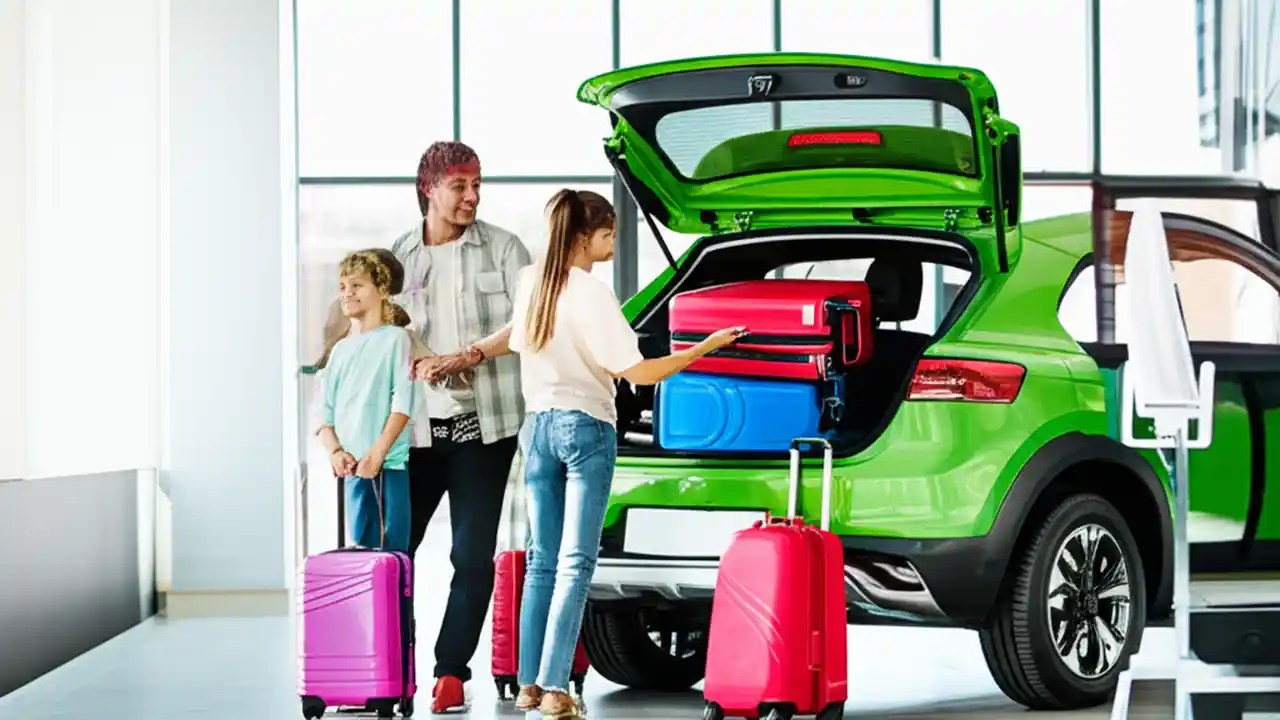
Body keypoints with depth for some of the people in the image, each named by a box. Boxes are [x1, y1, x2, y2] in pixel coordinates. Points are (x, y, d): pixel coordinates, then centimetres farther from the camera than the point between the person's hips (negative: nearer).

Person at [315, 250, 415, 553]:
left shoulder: (395, 338, 0)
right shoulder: (340, 349, 17)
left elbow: (403, 404, -8)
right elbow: (325, 413, 15)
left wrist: (376, 454, -15)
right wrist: (335, 451, -3)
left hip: (387, 465, -6)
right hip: (352, 468, 6)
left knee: (389, 548, -7)